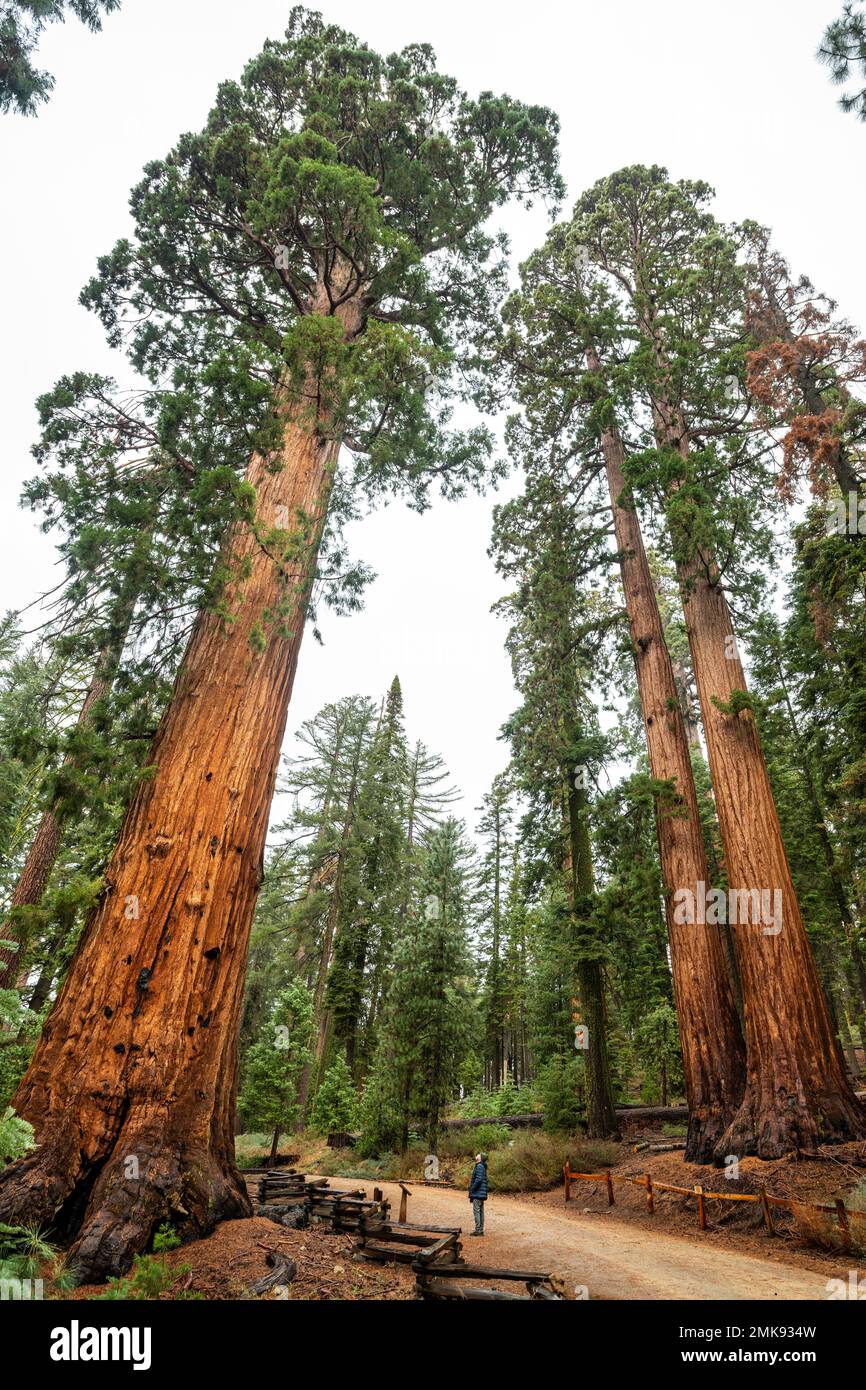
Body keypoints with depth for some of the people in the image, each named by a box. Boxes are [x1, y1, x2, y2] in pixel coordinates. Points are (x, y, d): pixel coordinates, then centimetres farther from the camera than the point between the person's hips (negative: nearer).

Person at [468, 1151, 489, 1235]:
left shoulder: (479, 1166, -16)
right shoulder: (482, 1167, 15)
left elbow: (478, 1179, -24)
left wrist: (472, 1189, -14)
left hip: (477, 1193, -10)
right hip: (481, 1194, 10)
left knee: (477, 1211, -5)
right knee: (480, 1211, 13)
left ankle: (478, 1230, -2)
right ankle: (481, 1230, 18)